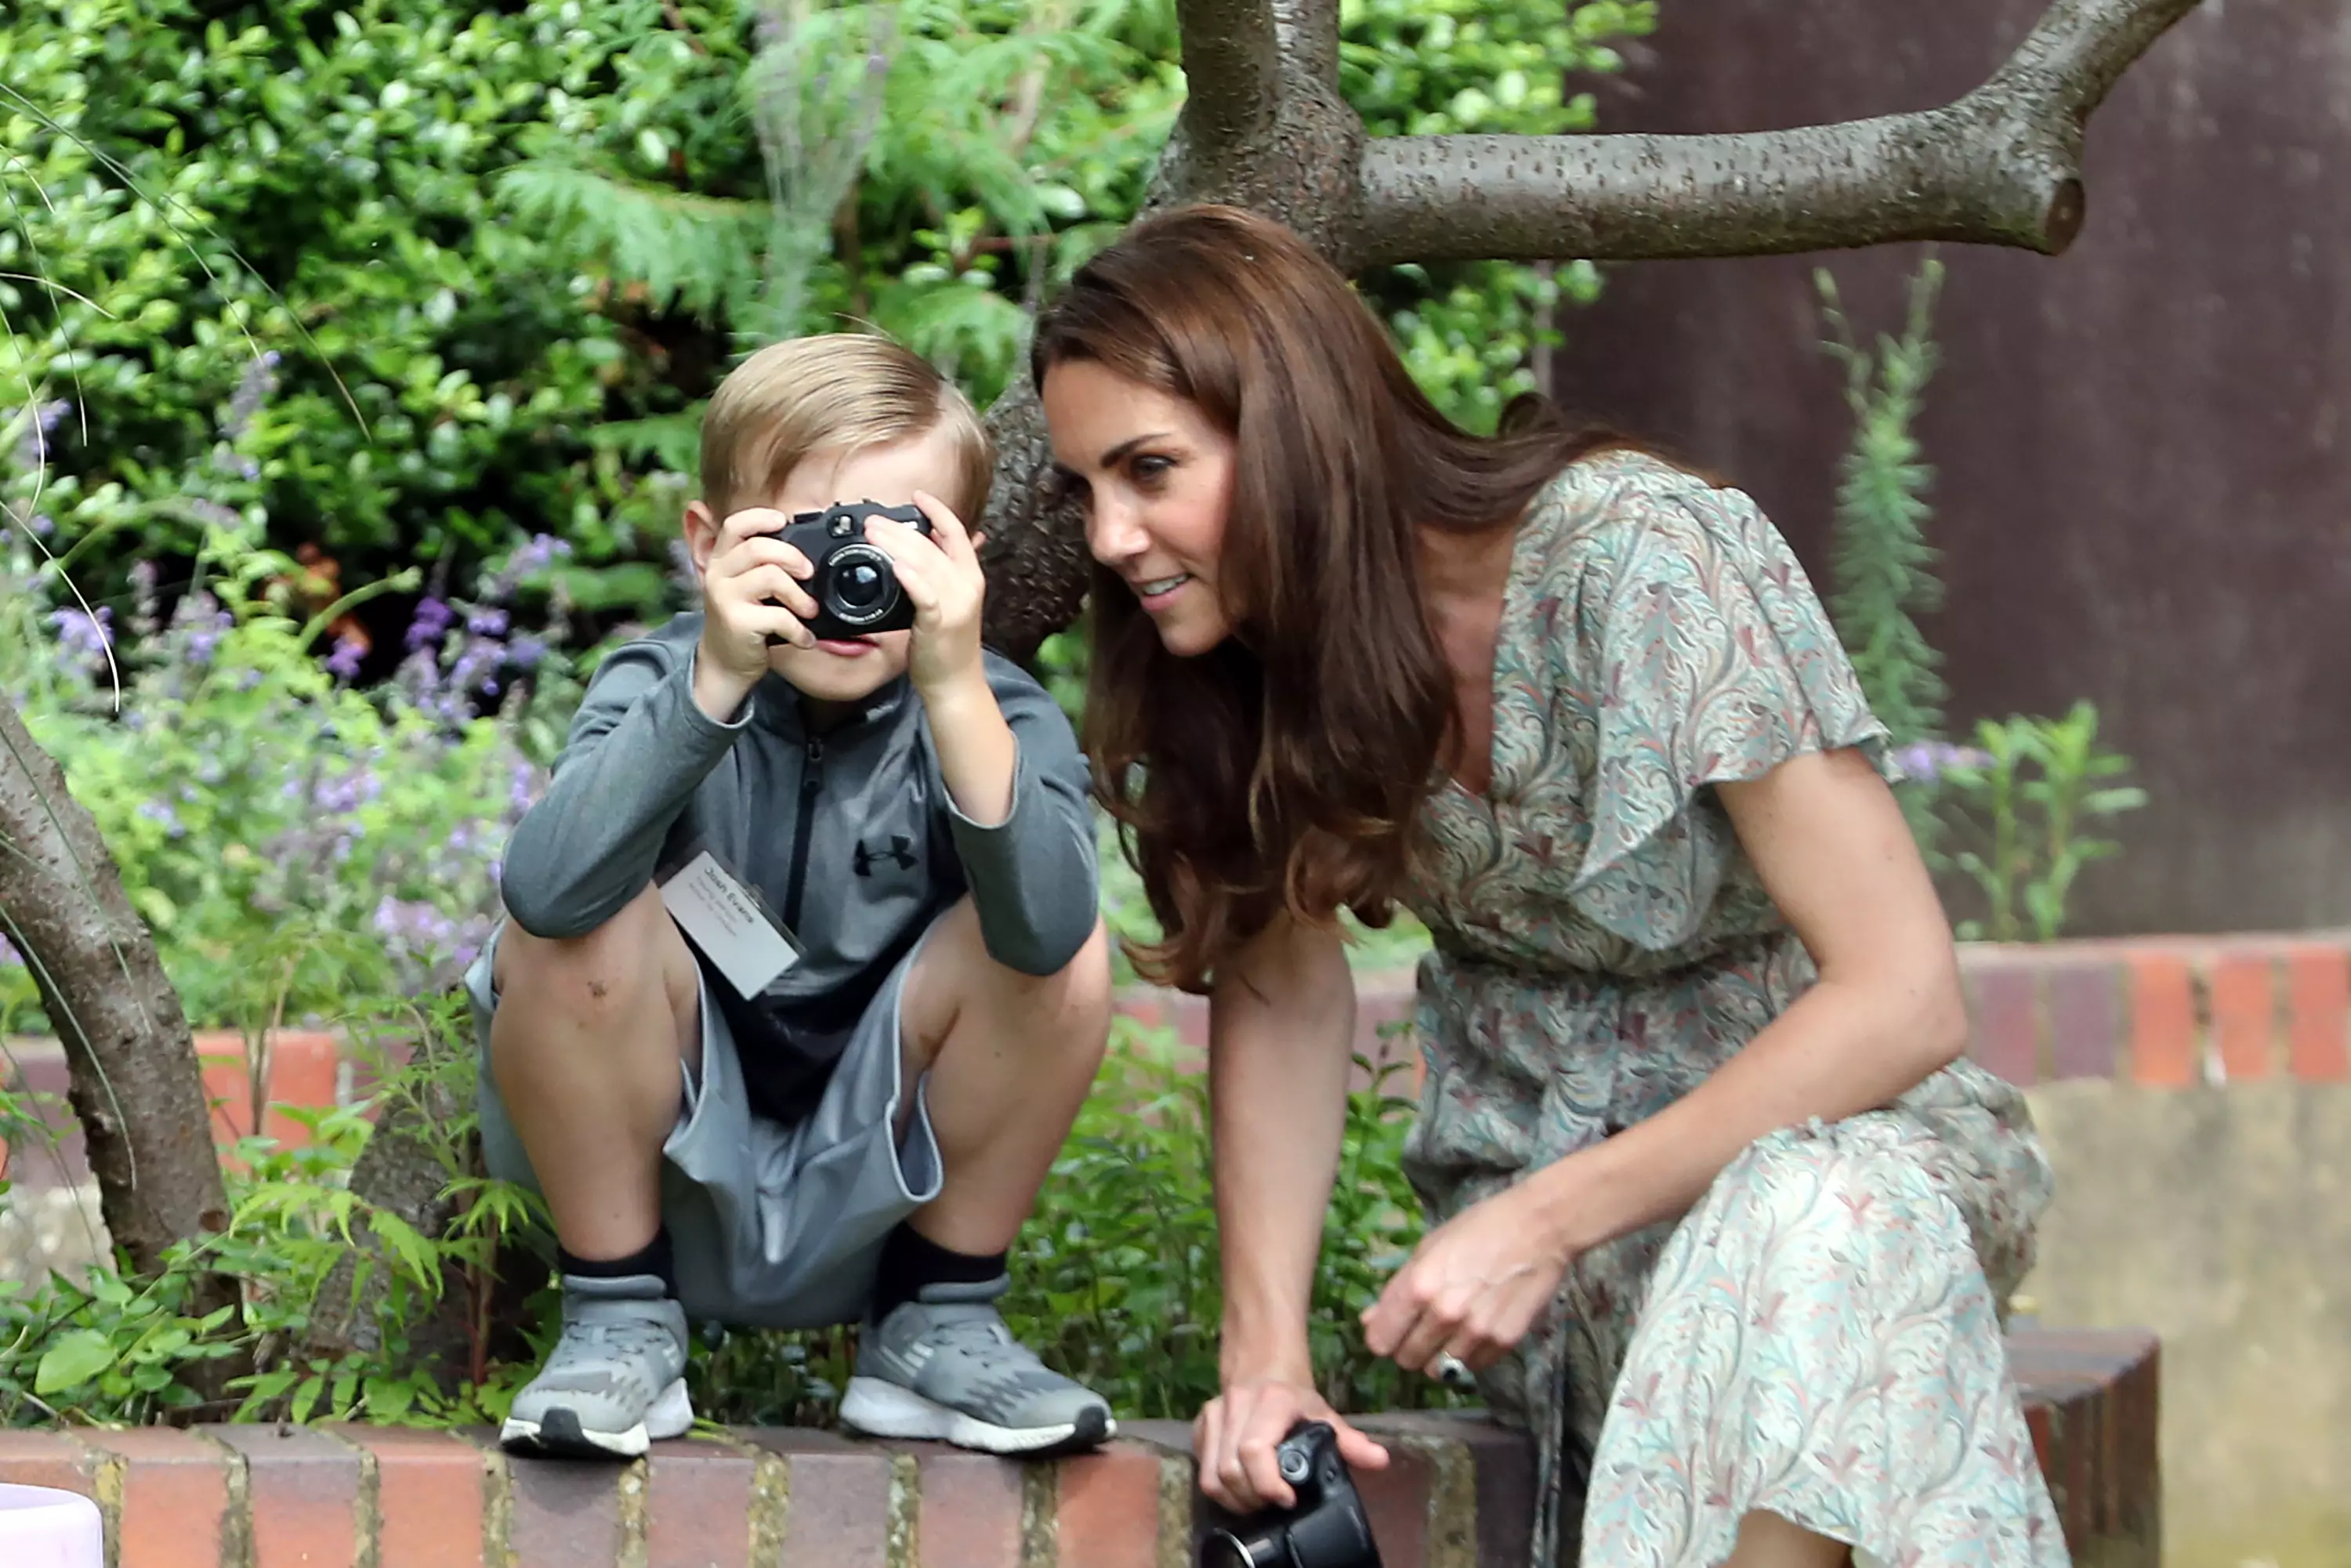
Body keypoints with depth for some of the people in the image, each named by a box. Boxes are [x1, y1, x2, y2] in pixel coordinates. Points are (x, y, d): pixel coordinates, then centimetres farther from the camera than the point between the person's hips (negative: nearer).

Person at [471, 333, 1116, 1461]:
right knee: (576, 930, -27)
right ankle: (618, 1323, -4)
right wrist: (714, 683, -44)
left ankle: (937, 1329, -1)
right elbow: (545, 891, -36)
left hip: (876, 1191, 1)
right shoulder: (663, 685, -14)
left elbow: (1044, 930, -36)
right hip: (667, 1180, 0)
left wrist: (956, 690, -46)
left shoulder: (994, 713, -14)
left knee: (1066, 954, -23)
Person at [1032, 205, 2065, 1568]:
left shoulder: (1645, 559, -24)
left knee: (1815, 1225, -39)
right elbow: (1285, 992, -2)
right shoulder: (1267, 638, -7)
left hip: (1847, 1111, -2)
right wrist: (1267, 1352, -17)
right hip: (1535, 1139, 3)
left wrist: (1548, 1219, -27)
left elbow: (1906, 995, -25)